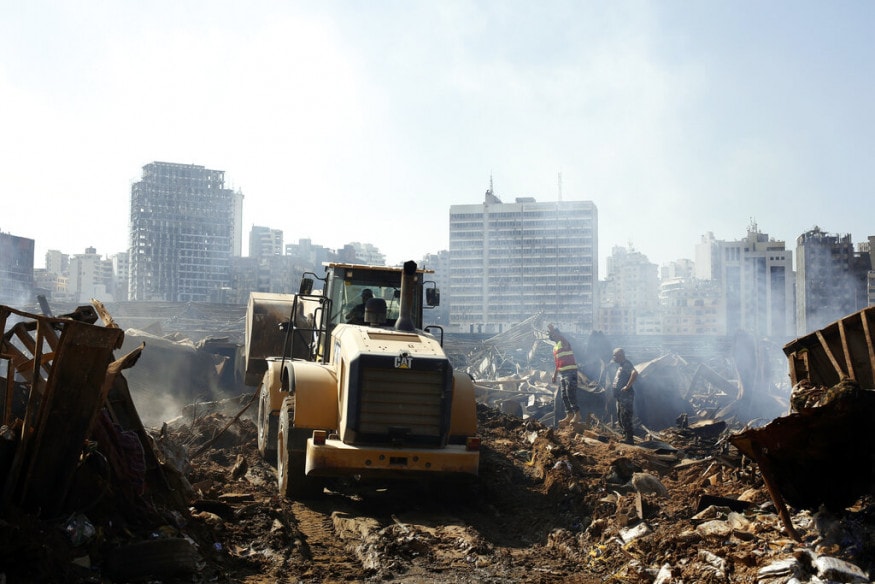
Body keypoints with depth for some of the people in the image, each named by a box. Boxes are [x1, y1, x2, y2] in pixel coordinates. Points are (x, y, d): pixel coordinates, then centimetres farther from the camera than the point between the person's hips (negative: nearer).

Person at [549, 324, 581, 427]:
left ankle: (577, 414, -13)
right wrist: (554, 375, 22)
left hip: (570, 372, -9)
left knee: (570, 393, -16)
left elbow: (562, 338, -32)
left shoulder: (564, 343, -5)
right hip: (561, 373, 9)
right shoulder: (555, 348, 19)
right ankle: (569, 415, 11)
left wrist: (553, 330, -35)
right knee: (563, 395, 7)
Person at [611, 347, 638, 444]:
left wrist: (627, 386, -30)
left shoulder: (626, 364, -15)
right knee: (620, 417, 16)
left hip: (626, 397, -11)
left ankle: (629, 438, -7)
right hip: (621, 397, 11)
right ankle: (625, 436, 24)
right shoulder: (621, 365, 17)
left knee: (625, 418, -10)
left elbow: (635, 373, -34)